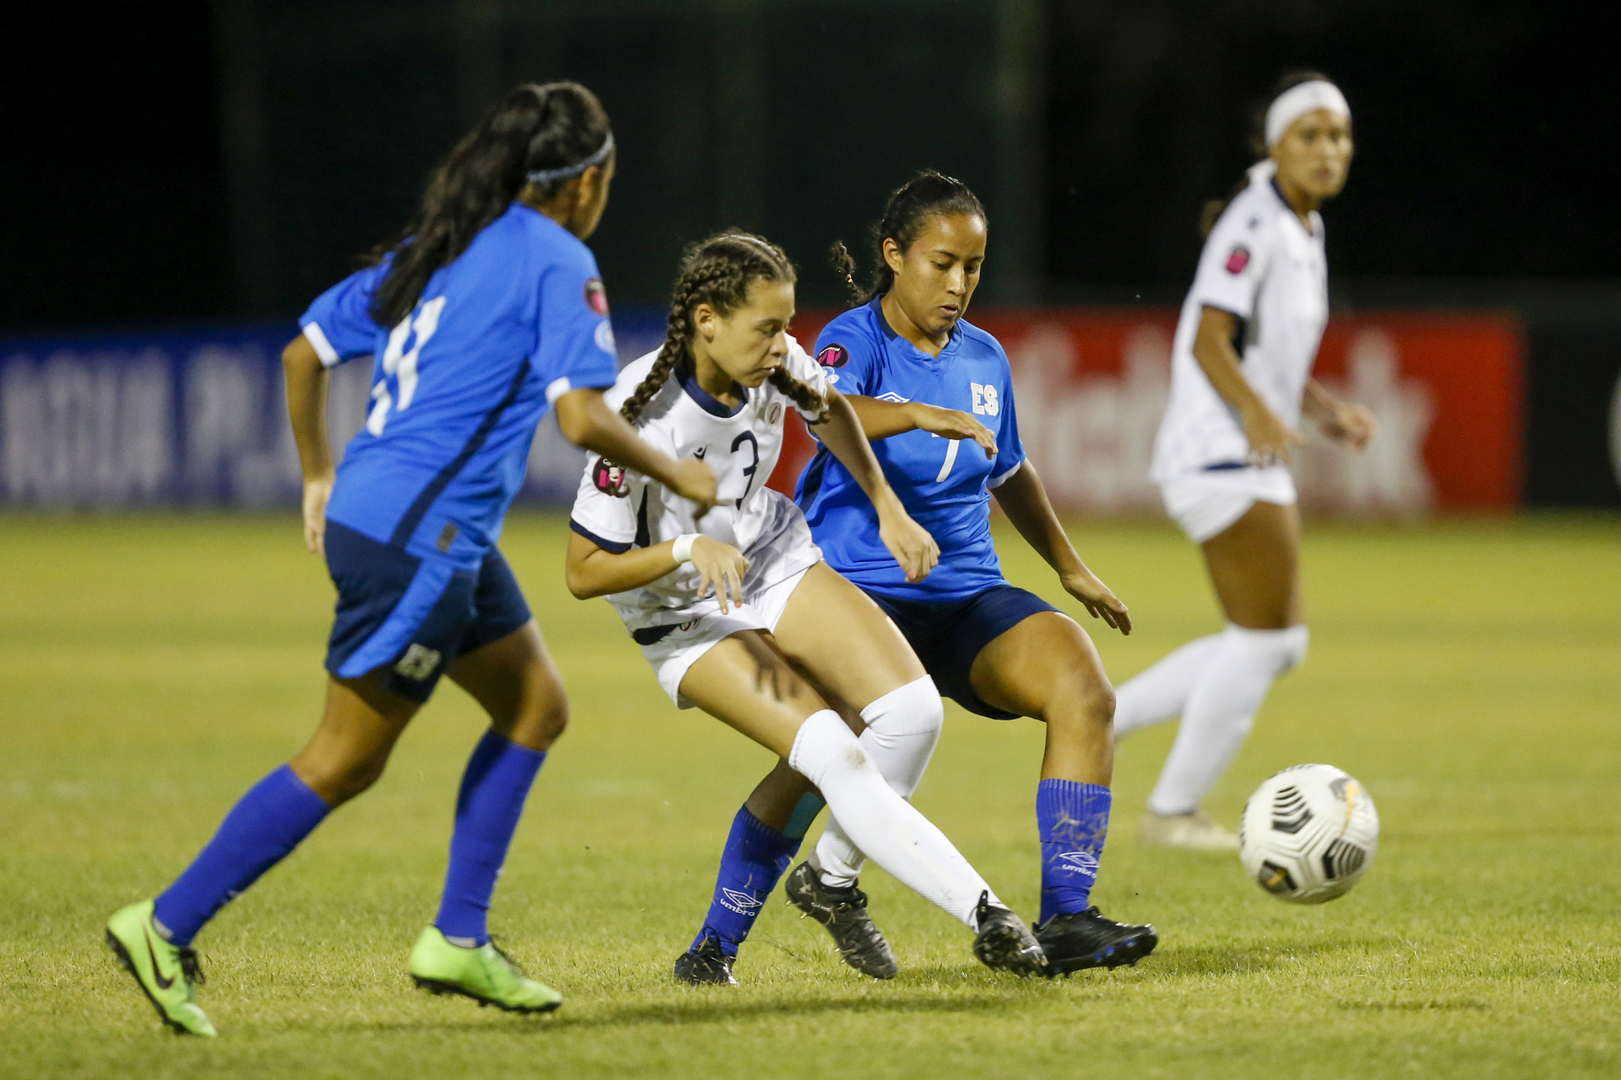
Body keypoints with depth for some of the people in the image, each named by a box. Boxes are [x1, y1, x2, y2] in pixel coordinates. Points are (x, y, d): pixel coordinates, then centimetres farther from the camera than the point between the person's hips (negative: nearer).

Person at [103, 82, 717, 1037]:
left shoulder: (441, 248, 14)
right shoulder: (557, 261, -10)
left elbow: (305, 353, 18)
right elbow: (584, 418, -18)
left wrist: (319, 477, 28)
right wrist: (675, 475, -2)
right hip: (417, 536, -9)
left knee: (537, 707, 16)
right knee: (347, 758, -2)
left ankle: (459, 940, 16)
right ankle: (167, 927, 1)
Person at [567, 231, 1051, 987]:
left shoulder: (774, 363, -14)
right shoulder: (641, 414, -30)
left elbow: (829, 410, 13)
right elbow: (584, 572, -23)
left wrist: (889, 511, 9)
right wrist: (688, 548, -36)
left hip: (780, 561, 6)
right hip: (690, 618, -6)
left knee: (911, 710, -13)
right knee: (832, 754, -24)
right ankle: (983, 915, -21)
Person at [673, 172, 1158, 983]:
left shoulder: (983, 358, 13)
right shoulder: (855, 340, -6)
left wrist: (1072, 570, 33)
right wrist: (920, 414, -47)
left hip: (967, 595, 6)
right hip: (858, 588, -6)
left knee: (1083, 689, -19)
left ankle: (1063, 922, -18)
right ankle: (716, 940, -7)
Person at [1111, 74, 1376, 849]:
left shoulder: (1303, 231, 16)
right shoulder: (1254, 223, -14)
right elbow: (1209, 342, -21)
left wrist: (1329, 412, 13)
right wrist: (1256, 412, -35)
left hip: (1250, 459, 10)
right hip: (1221, 455, -10)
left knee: (1278, 643, 12)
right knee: (1268, 636, -6)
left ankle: (1097, 720, 15)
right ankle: (1173, 810, 3)